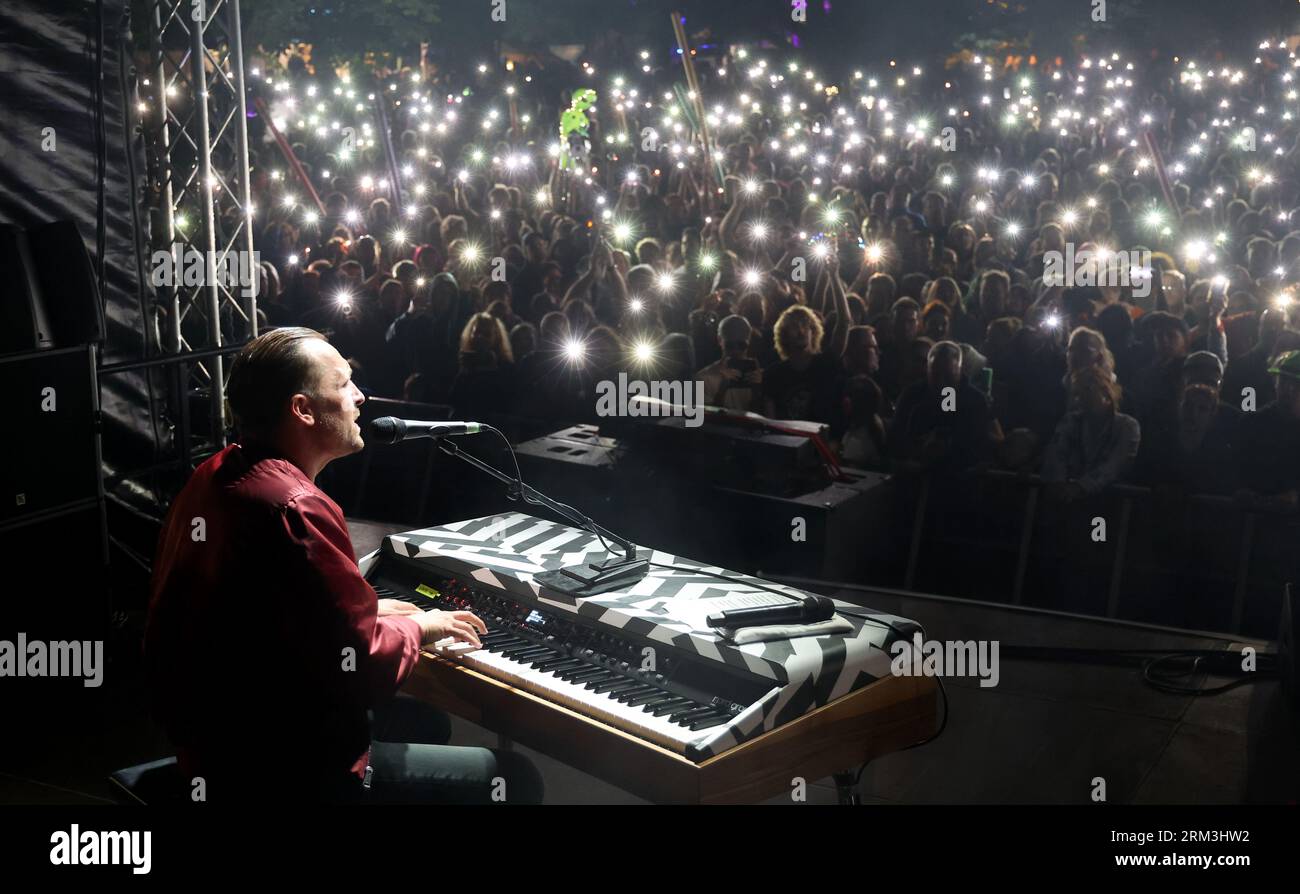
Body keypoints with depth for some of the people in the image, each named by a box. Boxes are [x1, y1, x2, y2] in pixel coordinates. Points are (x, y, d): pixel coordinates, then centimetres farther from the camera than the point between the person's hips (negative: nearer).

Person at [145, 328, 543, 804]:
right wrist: (417, 627, -4)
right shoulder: (296, 509, -27)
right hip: (280, 771, -10)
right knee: (516, 776, -1)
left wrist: (364, 613, 14)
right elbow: (364, 672, -24)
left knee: (424, 721, 29)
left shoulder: (214, 477, 3)